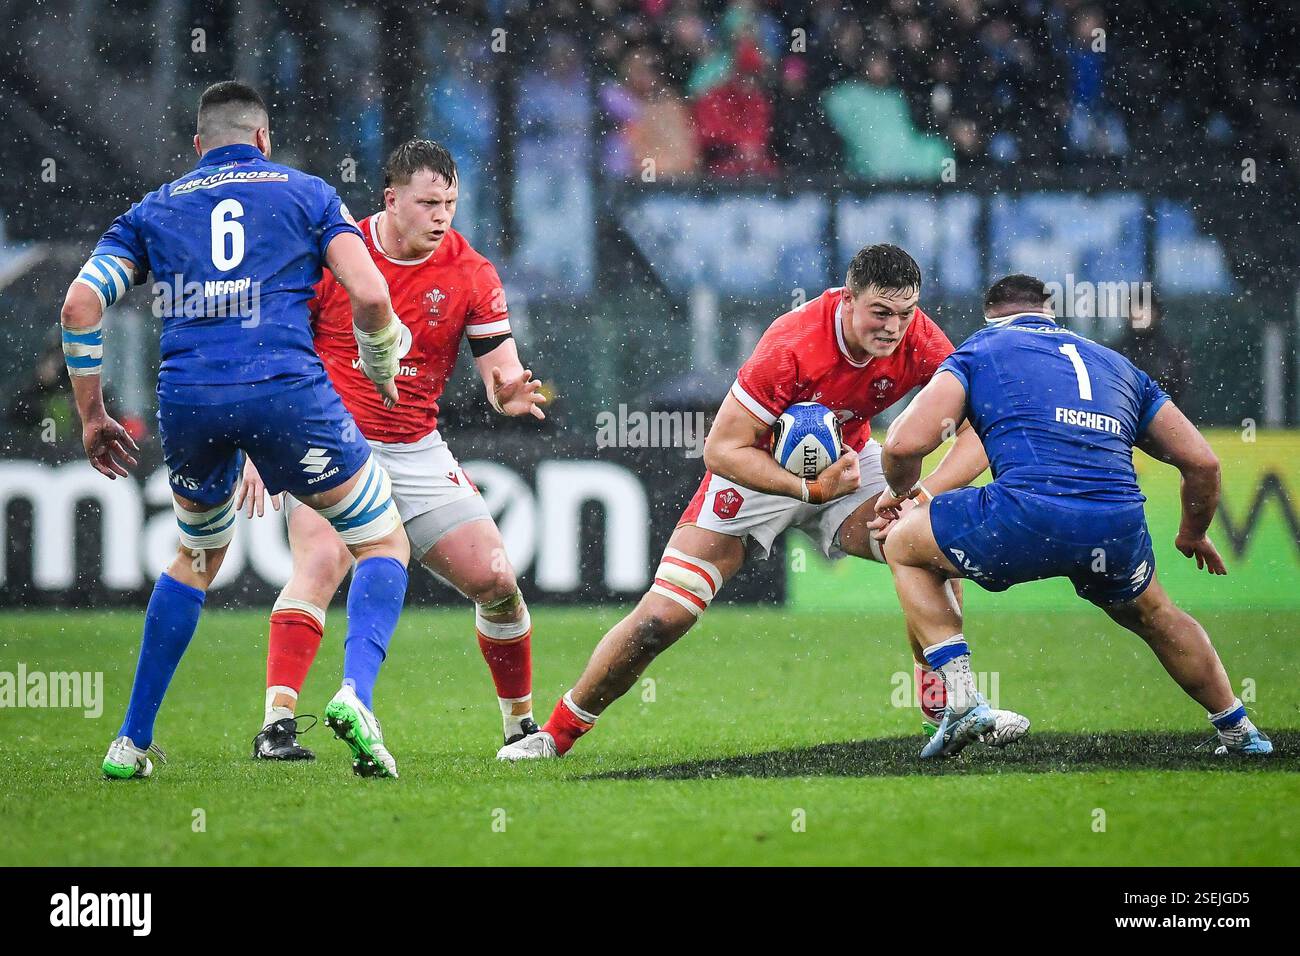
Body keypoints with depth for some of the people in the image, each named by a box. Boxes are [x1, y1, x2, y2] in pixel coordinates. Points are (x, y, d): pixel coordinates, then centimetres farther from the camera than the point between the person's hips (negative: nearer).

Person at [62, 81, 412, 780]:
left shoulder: (153, 210, 22)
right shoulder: (303, 193, 16)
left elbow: (79, 305, 11)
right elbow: (370, 296, 3)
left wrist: (92, 416, 19)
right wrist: (382, 374, 21)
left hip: (186, 400, 3)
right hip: (285, 390, -3)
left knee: (196, 557, 29)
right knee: (384, 544, 12)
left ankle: (132, 742, 26)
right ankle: (355, 694, -16)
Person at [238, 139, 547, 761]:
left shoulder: (471, 275, -2)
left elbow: (501, 373, -1)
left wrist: (511, 392, -26)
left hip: (416, 452, 3)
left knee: (495, 578, -2)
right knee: (322, 559, -28)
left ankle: (521, 725, 19)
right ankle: (276, 725, -31)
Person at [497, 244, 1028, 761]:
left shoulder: (920, 341, -22)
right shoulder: (792, 346, -34)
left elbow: (978, 430, -21)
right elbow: (723, 449, -28)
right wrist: (810, 489, -38)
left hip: (846, 460, 4)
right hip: (757, 468, -4)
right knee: (662, 615, -11)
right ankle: (556, 733, 7)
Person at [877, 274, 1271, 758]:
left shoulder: (980, 349, 20)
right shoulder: (1117, 364, 31)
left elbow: (905, 442, 6)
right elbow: (1202, 462, 27)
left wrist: (899, 491, 29)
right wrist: (1193, 534, 46)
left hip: (1025, 515, -4)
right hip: (1119, 527, 4)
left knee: (905, 546, 24)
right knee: (1153, 615, 38)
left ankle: (961, 698, 11)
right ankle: (1239, 731, 40)